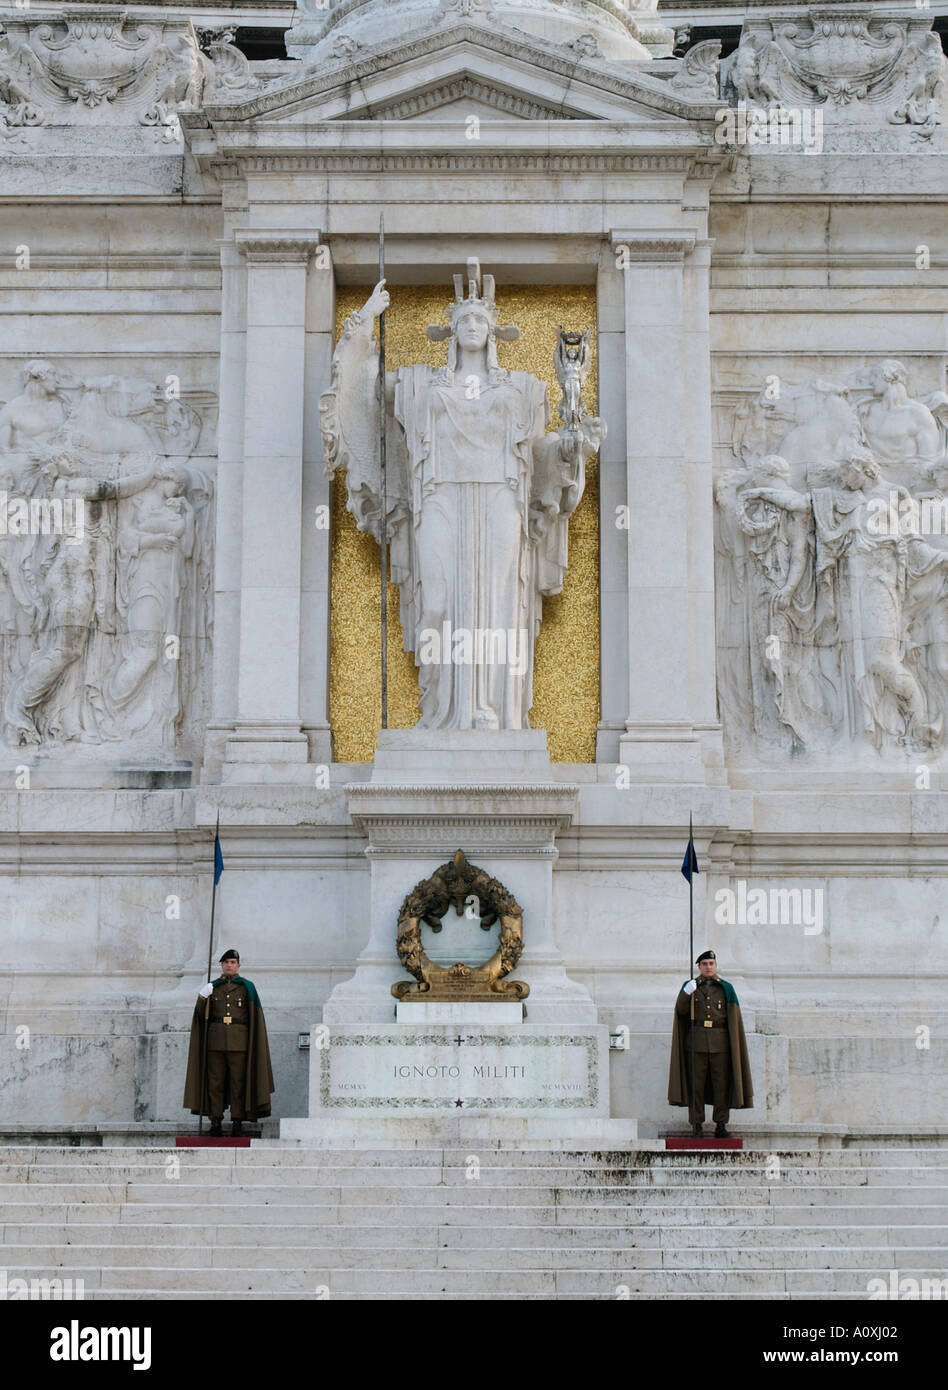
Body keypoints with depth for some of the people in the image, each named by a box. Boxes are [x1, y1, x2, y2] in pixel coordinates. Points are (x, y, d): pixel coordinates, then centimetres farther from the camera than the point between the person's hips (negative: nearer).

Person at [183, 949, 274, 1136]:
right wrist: (201, 998, -11)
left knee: (238, 1082, -4)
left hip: (239, 1041, -2)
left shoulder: (247, 987, 8)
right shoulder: (212, 987, 14)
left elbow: (255, 1018, 6)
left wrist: (253, 1042, -4)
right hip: (215, 1041, 2)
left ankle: (238, 1123, -2)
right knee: (215, 1082, -1)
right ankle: (216, 1121, 2)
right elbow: (202, 1015, 9)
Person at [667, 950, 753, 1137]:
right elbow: (681, 1010, 0)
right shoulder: (689, 986, 11)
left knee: (721, 1083, -3)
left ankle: (721, 1125, 0)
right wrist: (686, 994, -19)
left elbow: (734, 1018, 8)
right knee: (696, 1083, -2)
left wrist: (733, 1043, -1)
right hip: (696, 1040, 0)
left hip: (720, 1042, 0)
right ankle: (696, 1123, 3)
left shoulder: (726, 988, 10)